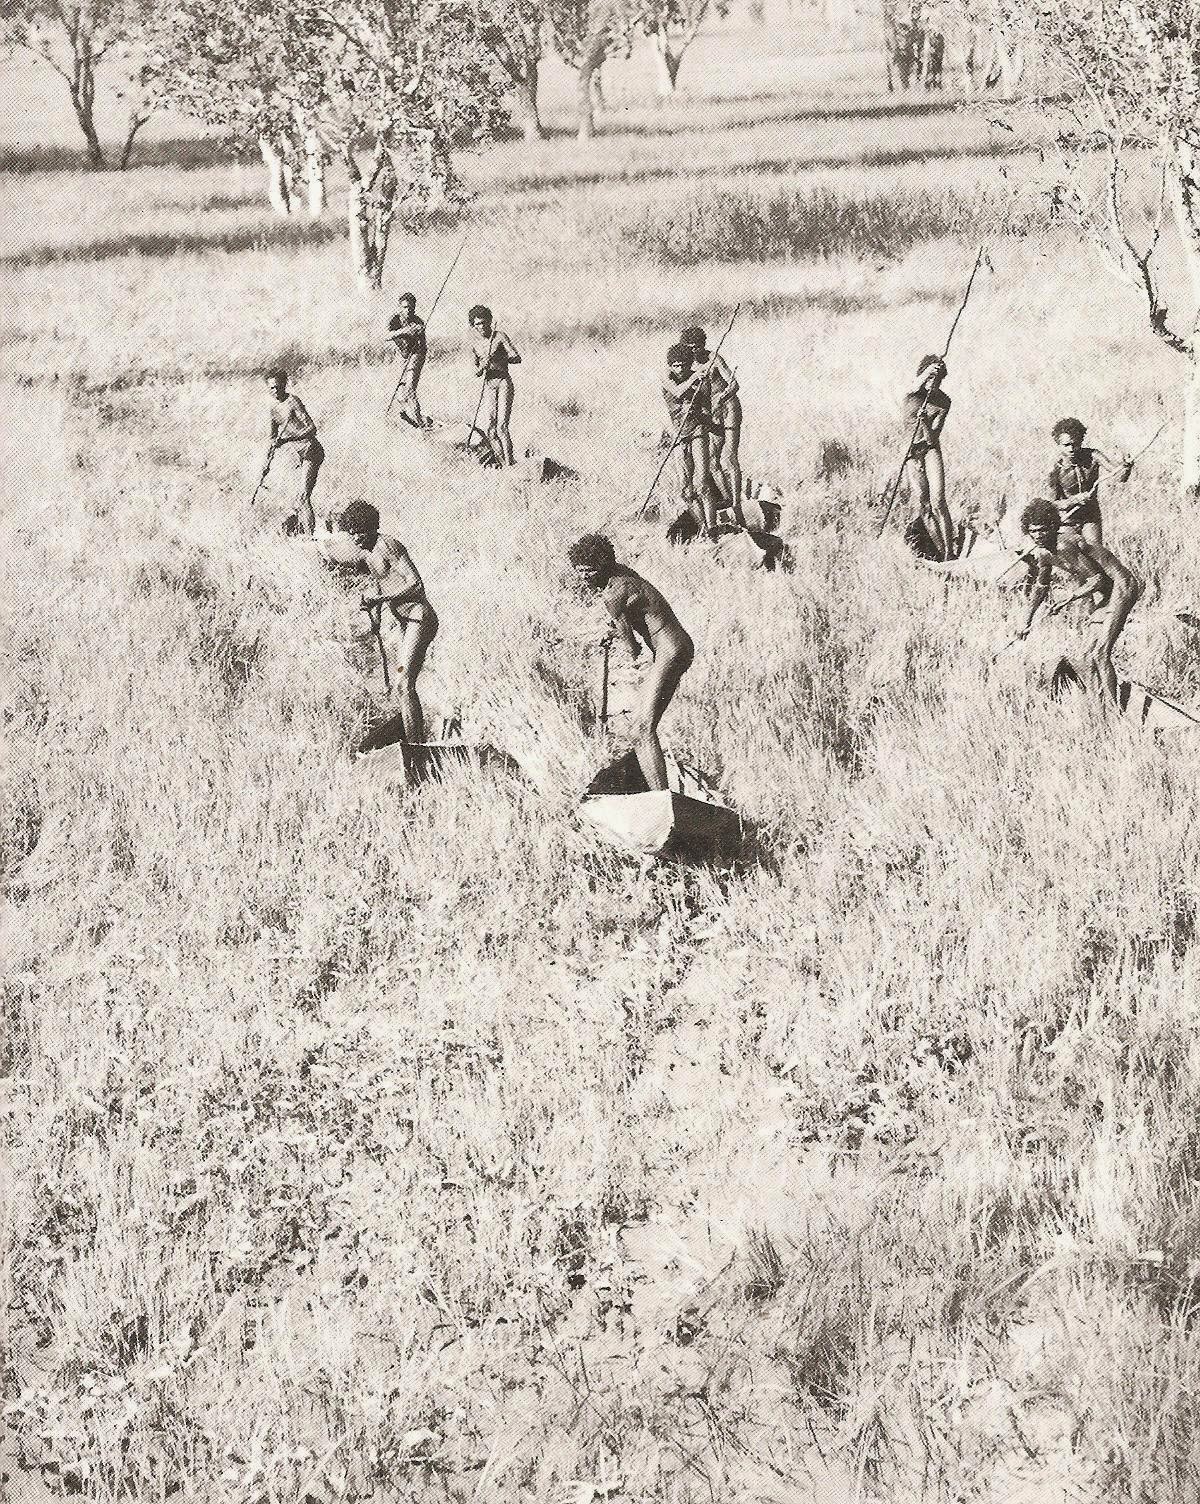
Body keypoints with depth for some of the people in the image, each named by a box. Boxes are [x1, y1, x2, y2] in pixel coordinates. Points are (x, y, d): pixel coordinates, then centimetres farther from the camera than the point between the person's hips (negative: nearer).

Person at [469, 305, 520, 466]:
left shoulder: (499, 337, -4)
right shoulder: (475, 342, 10)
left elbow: (517, 359, -11)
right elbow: (476, 372, 14)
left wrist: (497, 359, -25)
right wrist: (481, 367, -9)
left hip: (504, 382, -5)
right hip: (489, 385, 5)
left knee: (501, 426, -15)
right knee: (489, 428, -4)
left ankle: (510, 462, -11)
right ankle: (503, 463, 5)